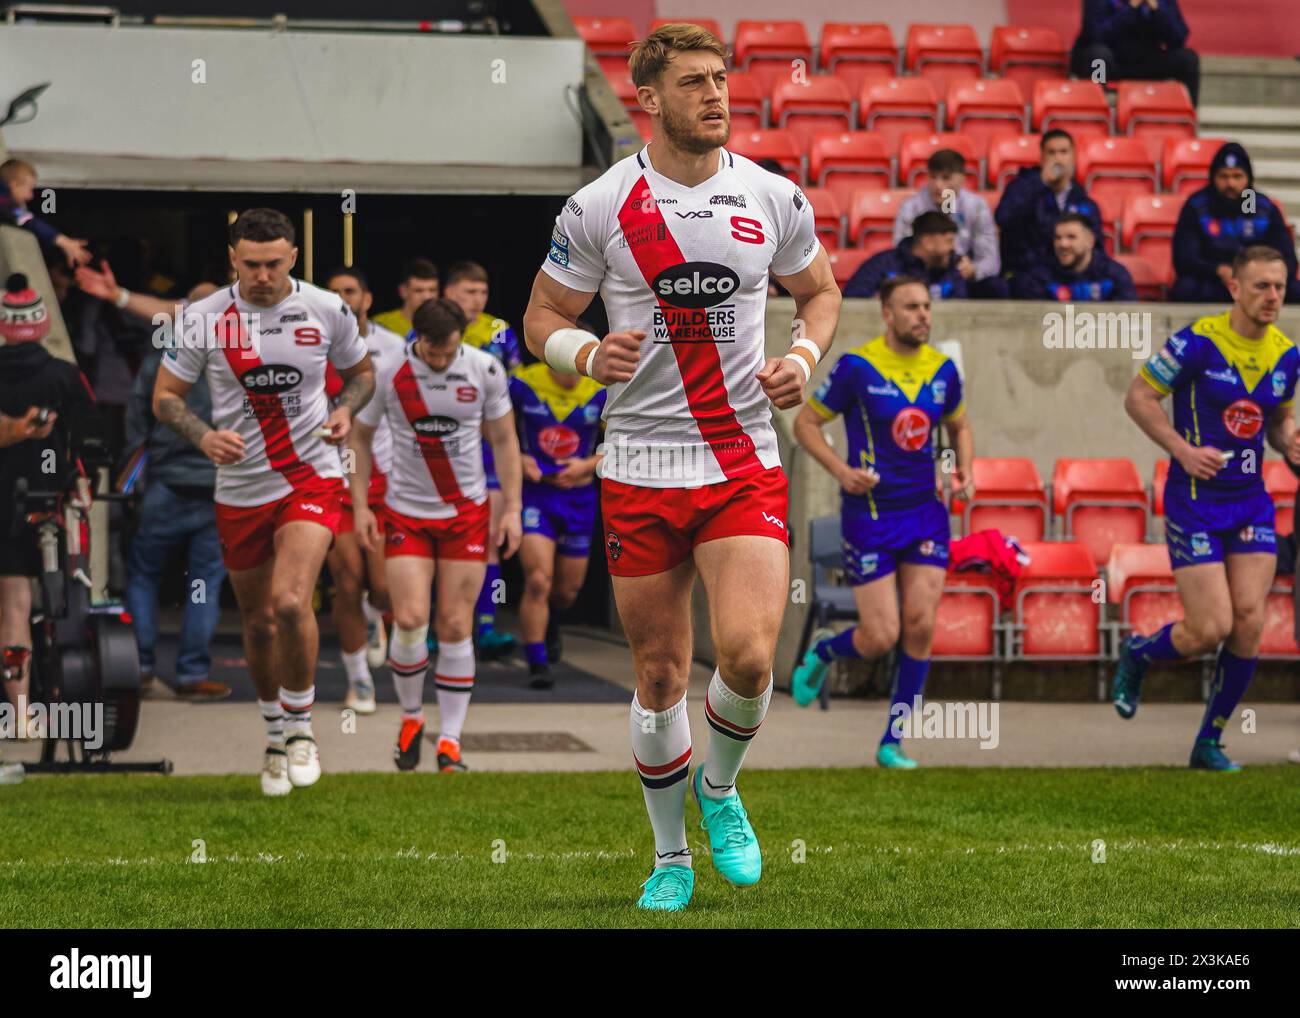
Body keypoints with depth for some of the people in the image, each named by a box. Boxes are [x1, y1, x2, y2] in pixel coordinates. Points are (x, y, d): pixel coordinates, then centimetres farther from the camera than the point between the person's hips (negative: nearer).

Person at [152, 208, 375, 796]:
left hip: (311, 477, -2)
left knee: (291, 602, -22)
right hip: (239, 490, 2)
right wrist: (203, 436, -18)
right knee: (258, 621, 11)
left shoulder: (326, 310, -3)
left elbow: (361, 371, 14)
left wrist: (345, 410, -7)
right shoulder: (203, 318, -5)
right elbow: (165, 396, 1)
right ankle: (275, 735, 33)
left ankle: (301, 725, 0)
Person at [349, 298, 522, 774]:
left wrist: (512, 509, 0)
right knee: (409, 620, -12)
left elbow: (504, 439, 5)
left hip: (467, 512, 1)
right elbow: (361, 435, 5)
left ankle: (450, 741, 6)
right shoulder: (387, 373, -9)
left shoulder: (486, 369, -6)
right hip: (405, 512, -1)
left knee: (455, 627, -2)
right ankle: (411, 717, 13)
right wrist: (360, 505, -1)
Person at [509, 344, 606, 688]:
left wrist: (588, 465, -11)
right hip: (534, 493, -3)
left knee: (568, 590, 15)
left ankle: (550, 620, 51)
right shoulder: (523, 384, -10)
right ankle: (537, 663, -8)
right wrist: (517, 458, -12)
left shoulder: (601, 393, -5)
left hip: (578, 496, 3)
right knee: (538, 580, -18)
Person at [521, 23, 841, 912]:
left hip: (745, 464, 1)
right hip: (641, 468, 0)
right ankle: (672, 857, 24)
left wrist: (806, 356, -2)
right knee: (661, 677, 5)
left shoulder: (773, 199, 3)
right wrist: (590, 356, -16)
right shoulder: (597, 209, -3)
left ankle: (720, 787, 15)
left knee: (749, 654, -16)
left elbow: (820, 290, 18)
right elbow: (543, 318, 6)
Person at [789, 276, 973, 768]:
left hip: (925, 511, 4)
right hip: (870, 514, -4)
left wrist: (964, 471, 2)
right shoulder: (856, 366, -10)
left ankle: (893, 741, 7)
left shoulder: (942, 369, 4)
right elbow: (805, 422, -3)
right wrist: (840, 469, -18)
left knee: (920, 625, -6)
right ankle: (822, 652, 29)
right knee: (880, 638, -7)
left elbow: (959, 426, 21)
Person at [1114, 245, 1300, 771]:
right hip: (1195, 502, -5)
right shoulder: (1198, 342, -13)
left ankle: (1209, 743, 12)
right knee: (1211, 629, -9)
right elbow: (1138, 397, -7)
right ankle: (1137, 654, 25)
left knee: (1249, 622, -3)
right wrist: (1184, 449, -18)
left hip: (1251, 499, 5)